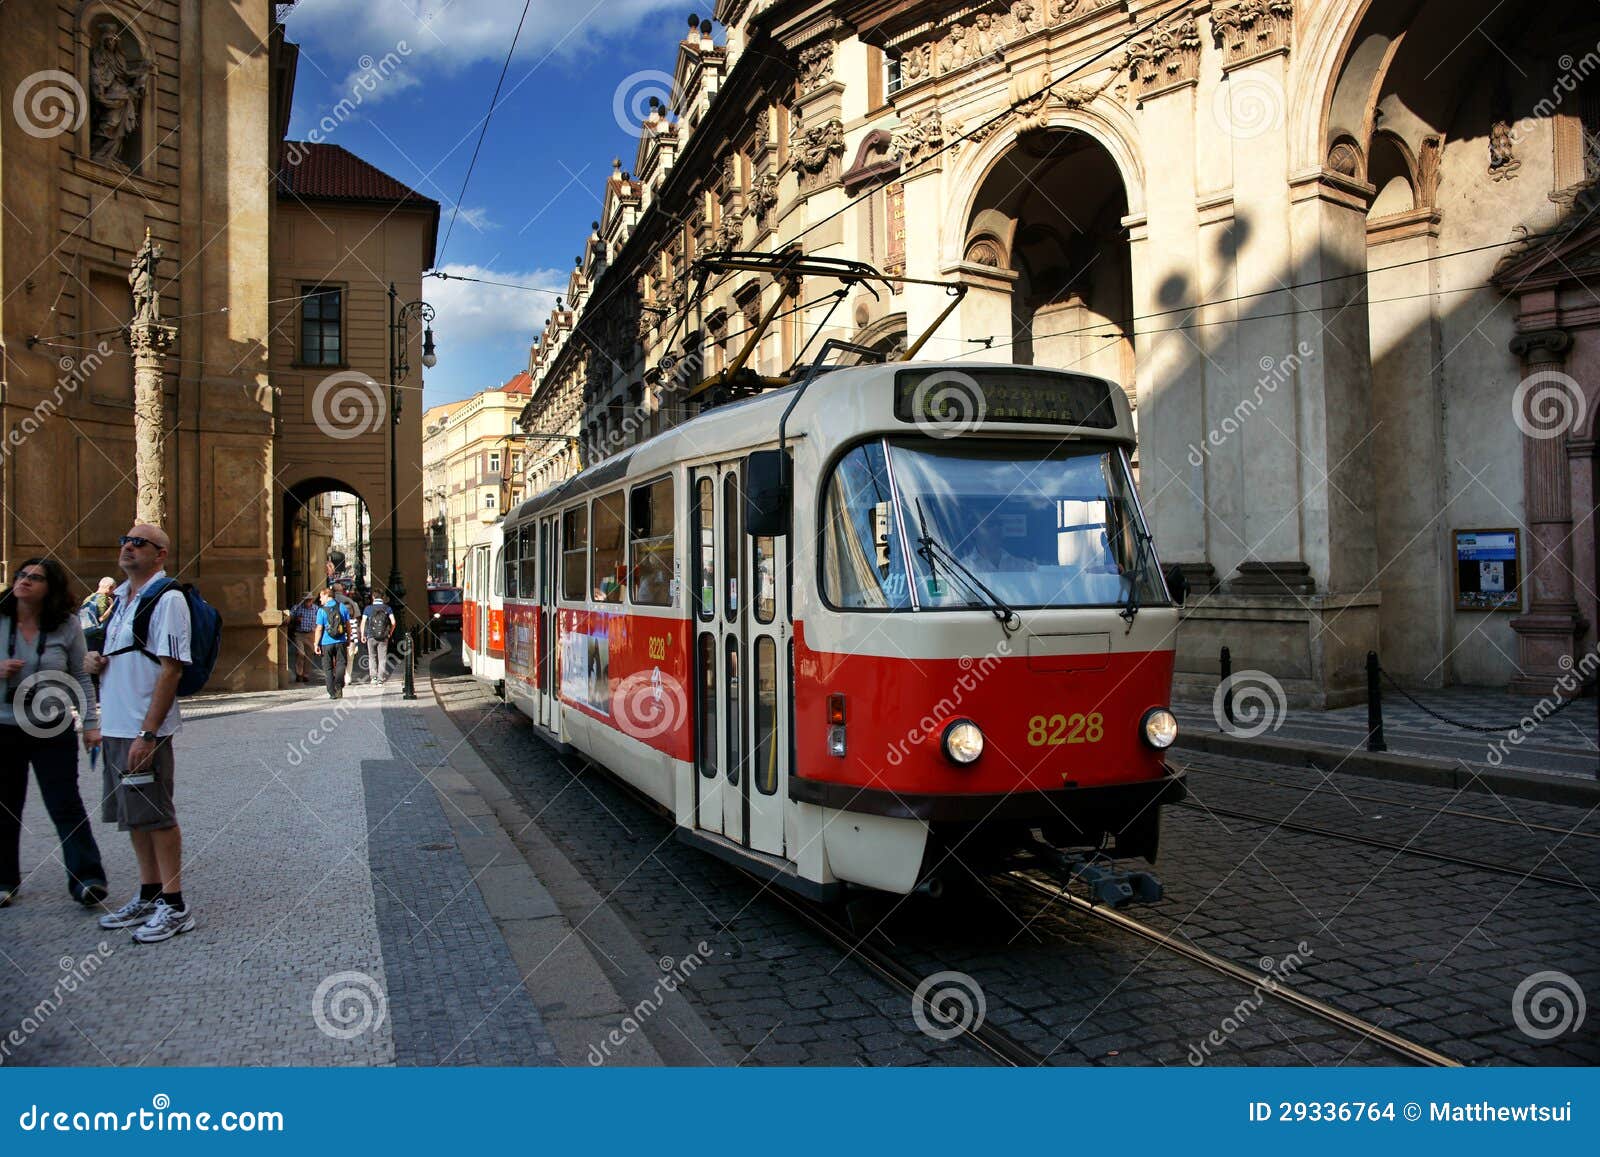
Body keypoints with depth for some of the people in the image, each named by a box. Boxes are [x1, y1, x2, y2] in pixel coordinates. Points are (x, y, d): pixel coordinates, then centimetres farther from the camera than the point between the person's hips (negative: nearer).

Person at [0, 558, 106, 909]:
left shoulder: (67, 626, -4)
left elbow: (80, 678, 1)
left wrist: (91, 723, -4)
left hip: (53, 729, -2)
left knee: (66, 806, -1)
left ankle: (87, 879, 2)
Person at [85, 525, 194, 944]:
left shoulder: (167, 599, -13)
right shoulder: (121, 598, 14)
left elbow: (171, 670, -19)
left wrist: (147, 734, -22)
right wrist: (94, 659, 2)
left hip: (145, 730, -9)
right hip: (114, 727, 9)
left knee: (157, 816, -3)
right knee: (134, 816, 15)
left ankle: (175, 906, 6)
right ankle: (149, 896, 27)